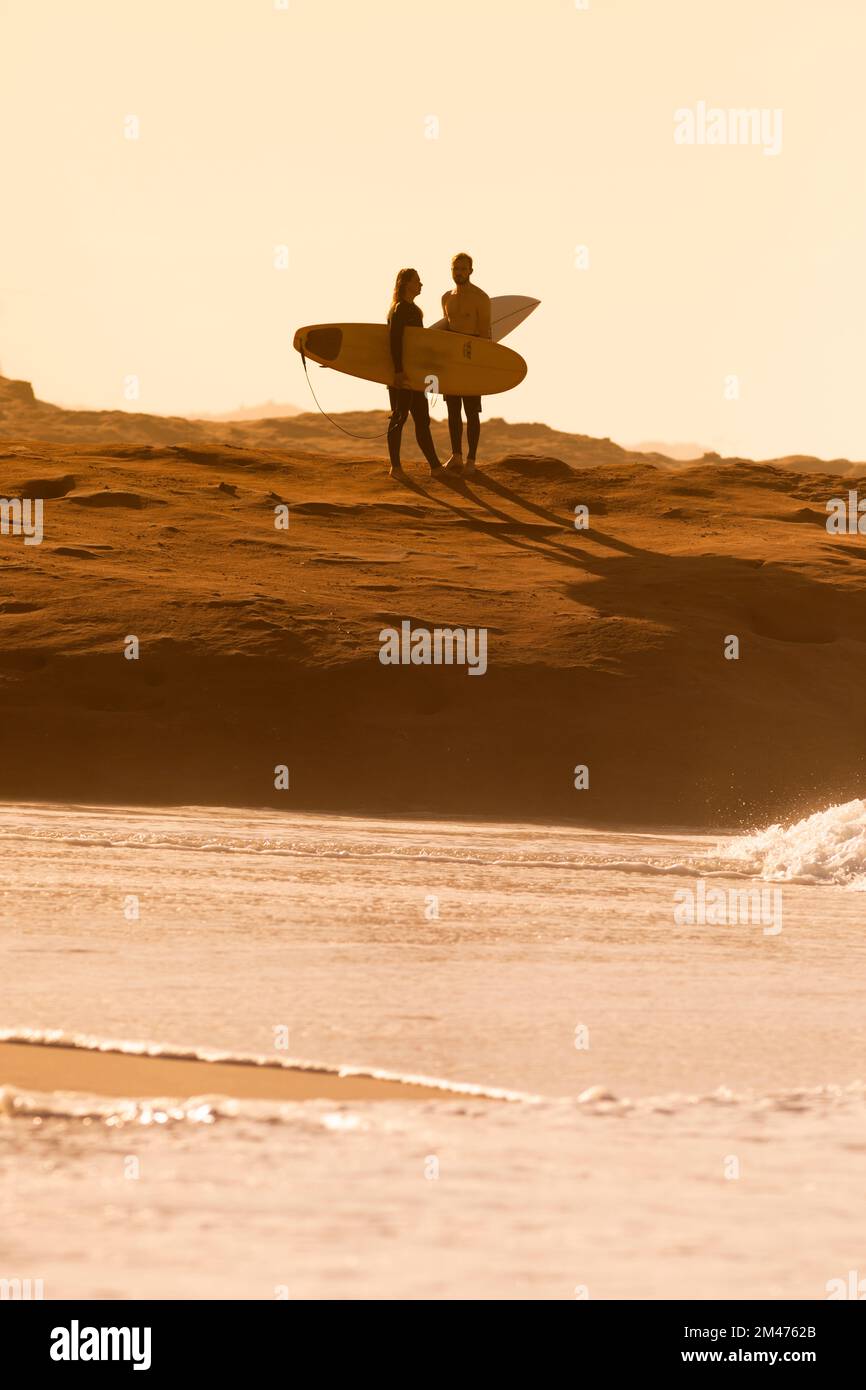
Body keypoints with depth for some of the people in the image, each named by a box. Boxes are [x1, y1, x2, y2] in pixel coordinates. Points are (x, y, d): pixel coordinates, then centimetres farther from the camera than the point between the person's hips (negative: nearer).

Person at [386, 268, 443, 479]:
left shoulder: (411, 309, 16)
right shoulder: (400, 309, -13)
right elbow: (394, 340, -21)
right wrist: (398, 371, -27)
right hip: (402, 375, -10)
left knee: (422, 419, 10)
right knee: (399, 417, -5)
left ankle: (435, 466, 13)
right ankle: (395, 467, 0)